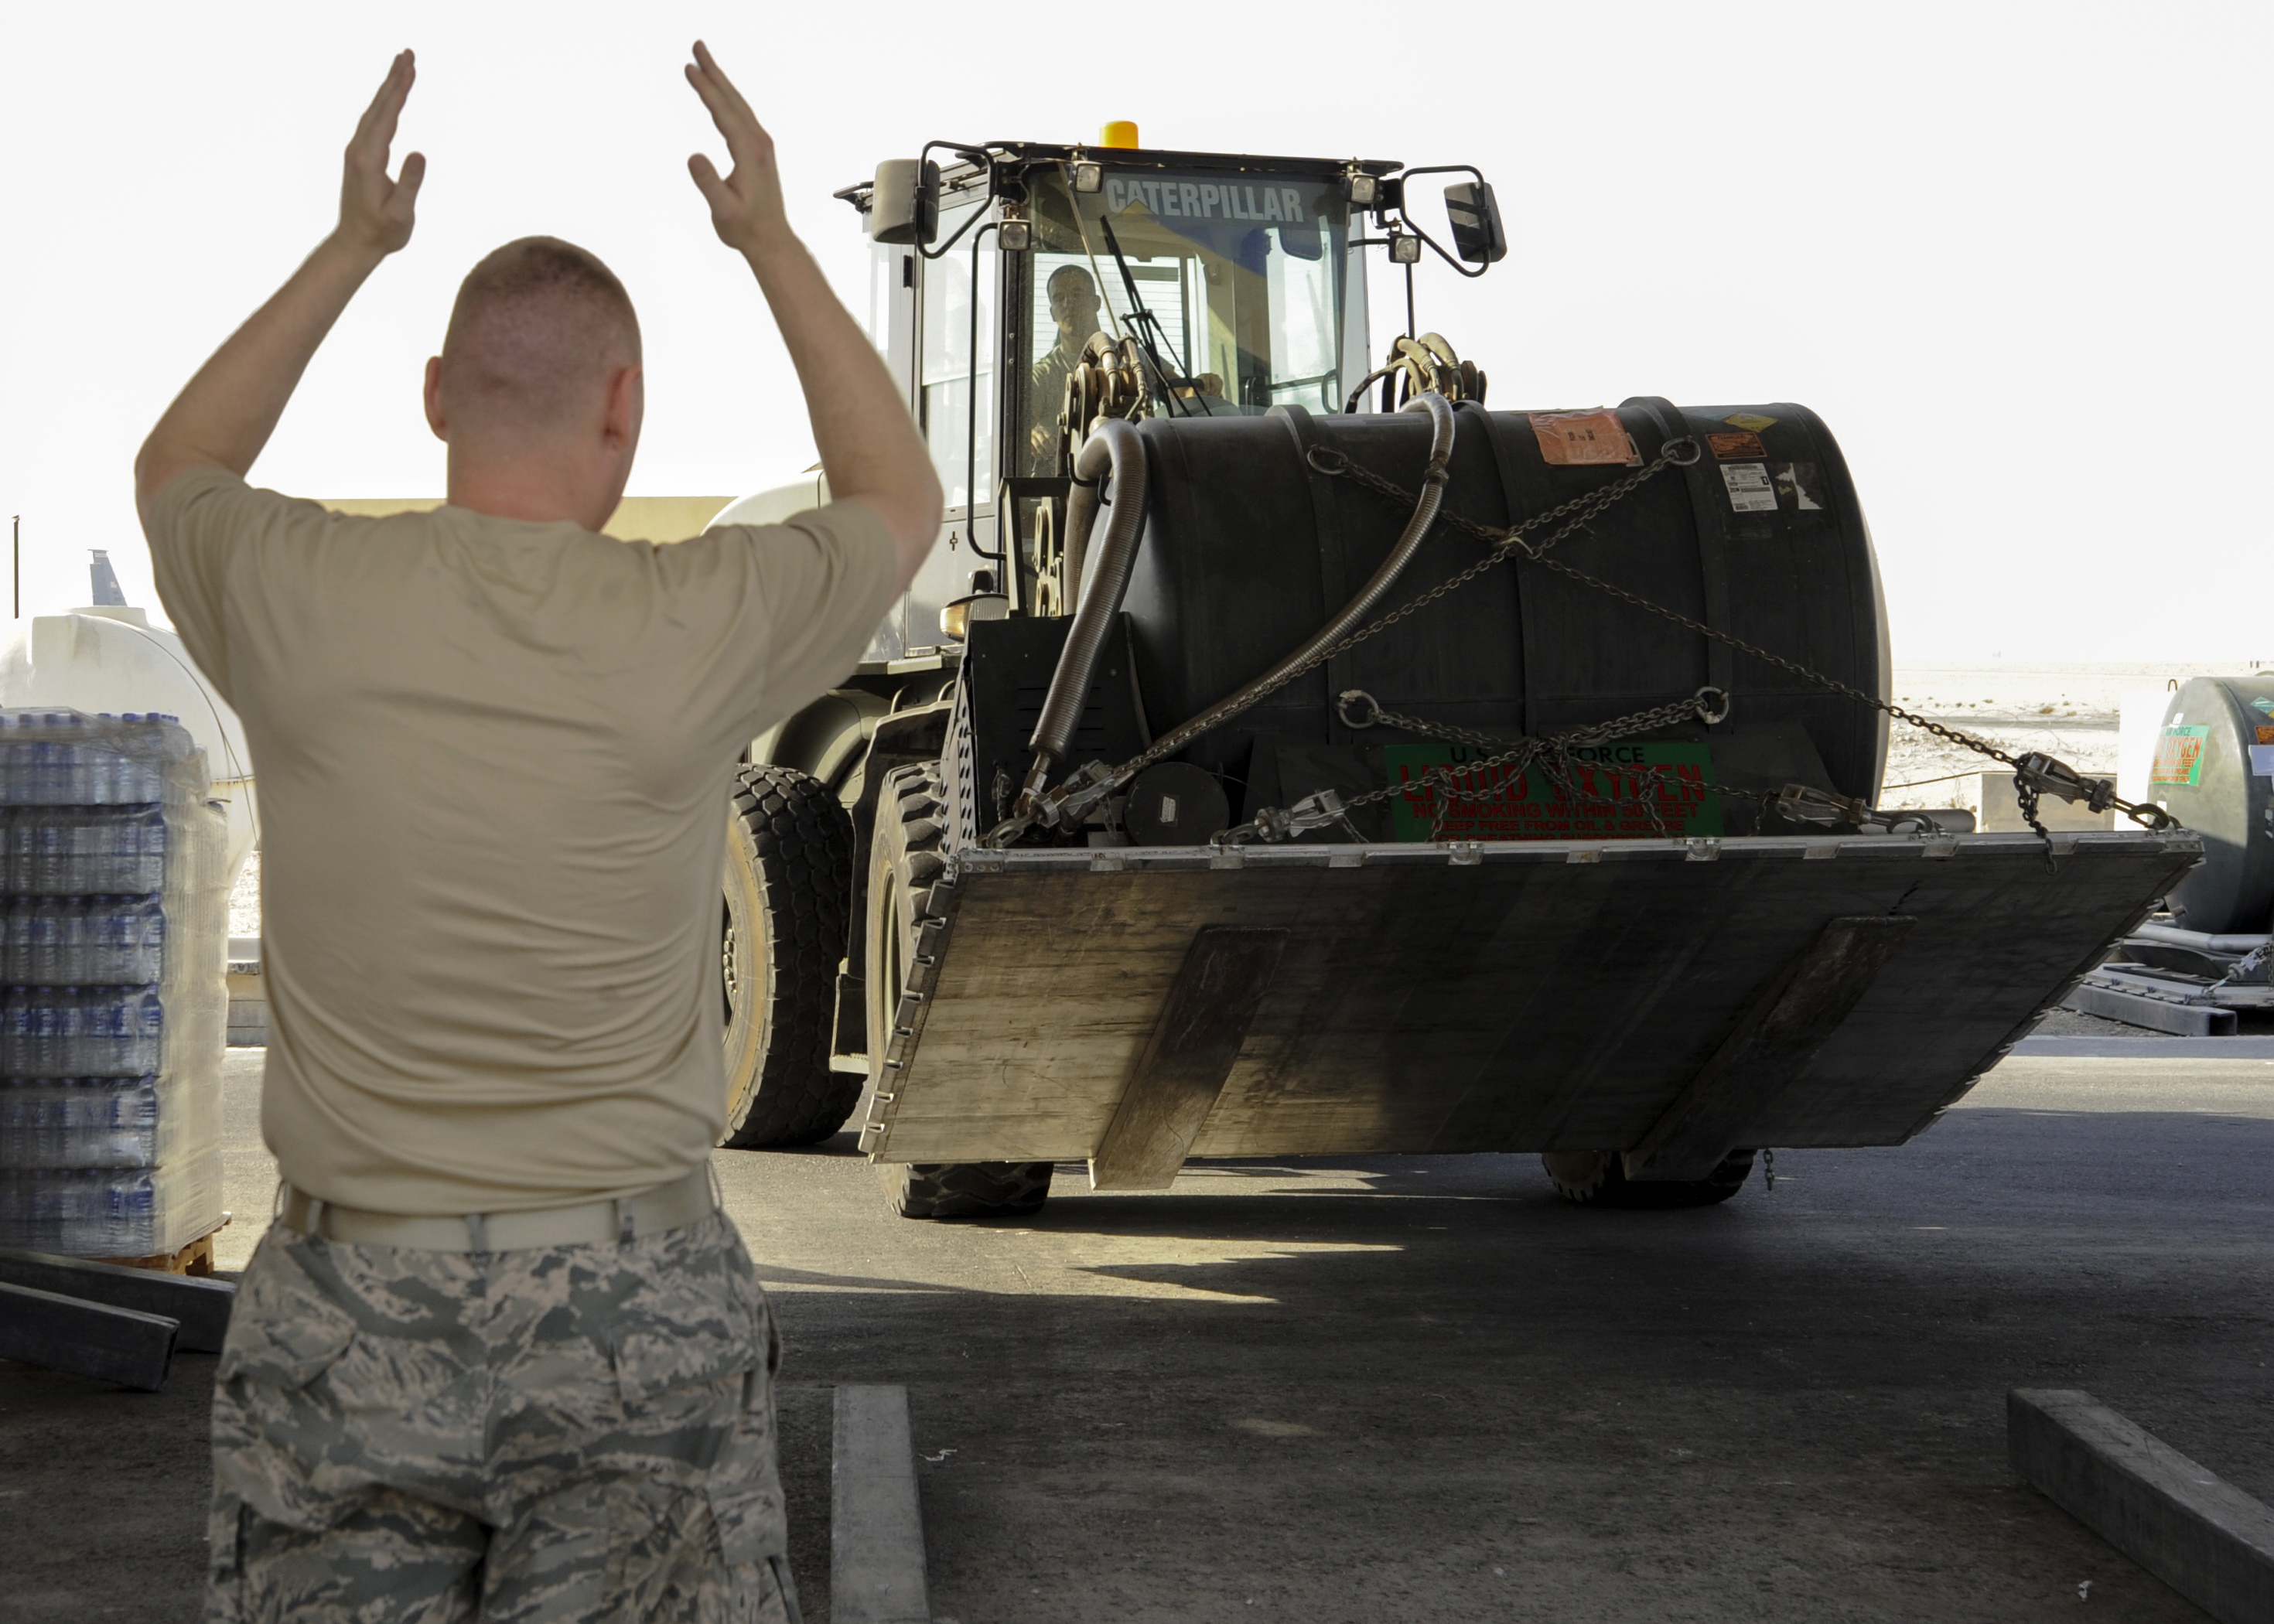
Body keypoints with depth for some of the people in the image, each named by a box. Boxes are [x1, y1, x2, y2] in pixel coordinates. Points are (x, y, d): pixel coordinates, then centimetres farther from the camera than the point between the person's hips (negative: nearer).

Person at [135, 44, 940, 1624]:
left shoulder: (301, 598, -5)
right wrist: (774, 242, 19)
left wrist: (351, 251, 23)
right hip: (635, 1310, -1)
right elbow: (902, 498, 14)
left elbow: (175, 470, 21)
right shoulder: (697, 624, -9)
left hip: (348, 1311, 2)